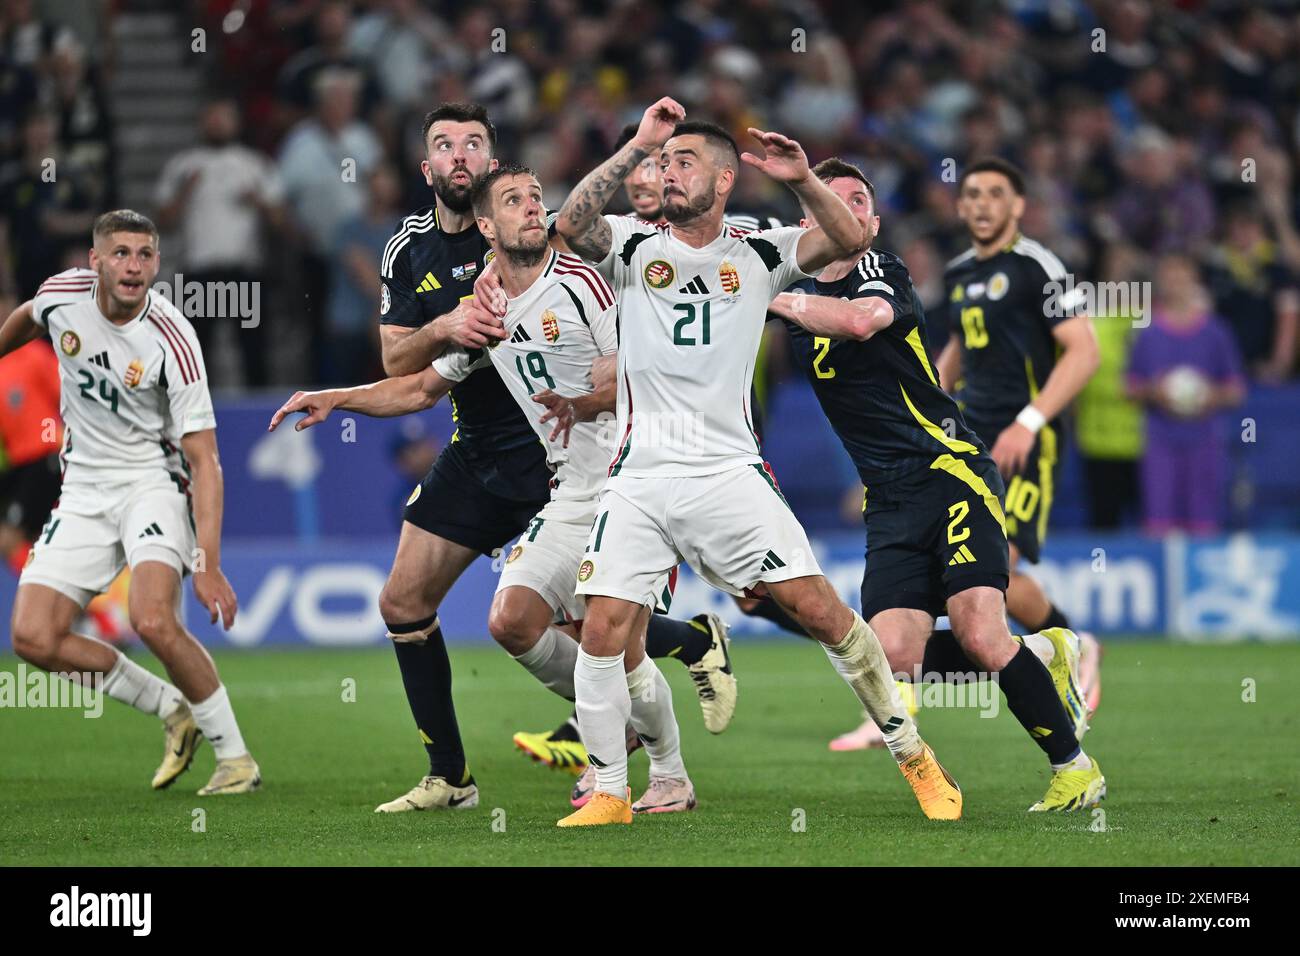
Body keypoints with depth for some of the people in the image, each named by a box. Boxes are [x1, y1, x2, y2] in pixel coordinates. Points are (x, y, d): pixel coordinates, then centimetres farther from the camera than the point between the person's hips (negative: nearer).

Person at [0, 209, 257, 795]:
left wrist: (208, 564, -31)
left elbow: (204, 459, -22)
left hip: (153, 480, -5)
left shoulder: (173, 340, -21)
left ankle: (235, 755, -9)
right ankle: (173, 712, 10)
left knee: (153, 622, -29)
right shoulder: (62, 296, -8)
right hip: (84, 490, 5)